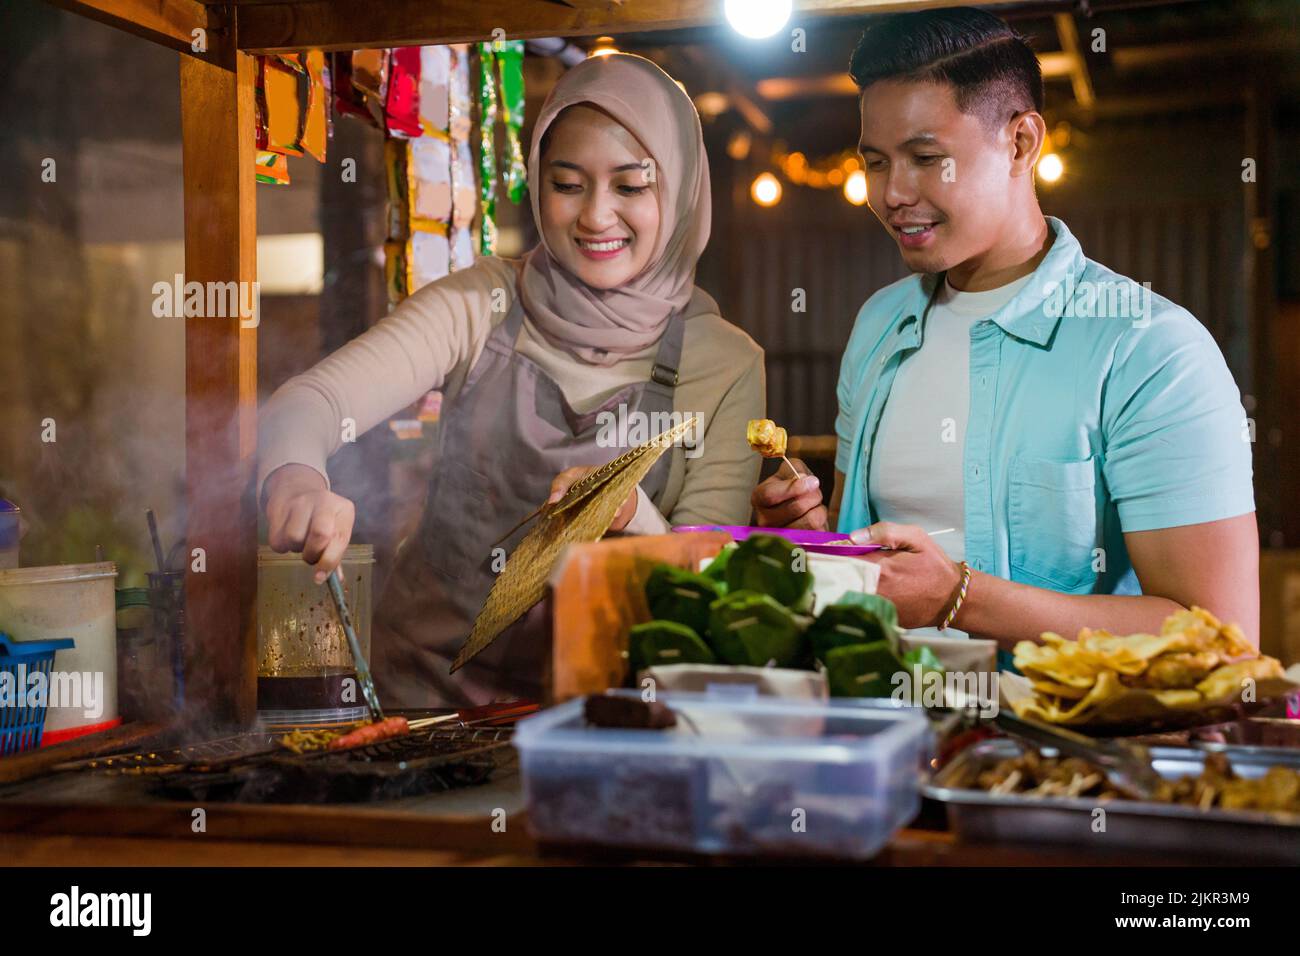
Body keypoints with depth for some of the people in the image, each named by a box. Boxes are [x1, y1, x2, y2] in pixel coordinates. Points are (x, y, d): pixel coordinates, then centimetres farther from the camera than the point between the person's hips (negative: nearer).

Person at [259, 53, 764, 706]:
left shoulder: (725, 363, 0)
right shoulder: (482, 305, 1)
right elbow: (308, 400, -12)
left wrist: (632, 515, -23)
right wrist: (297, 481, -35)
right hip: (433, 686, 0)